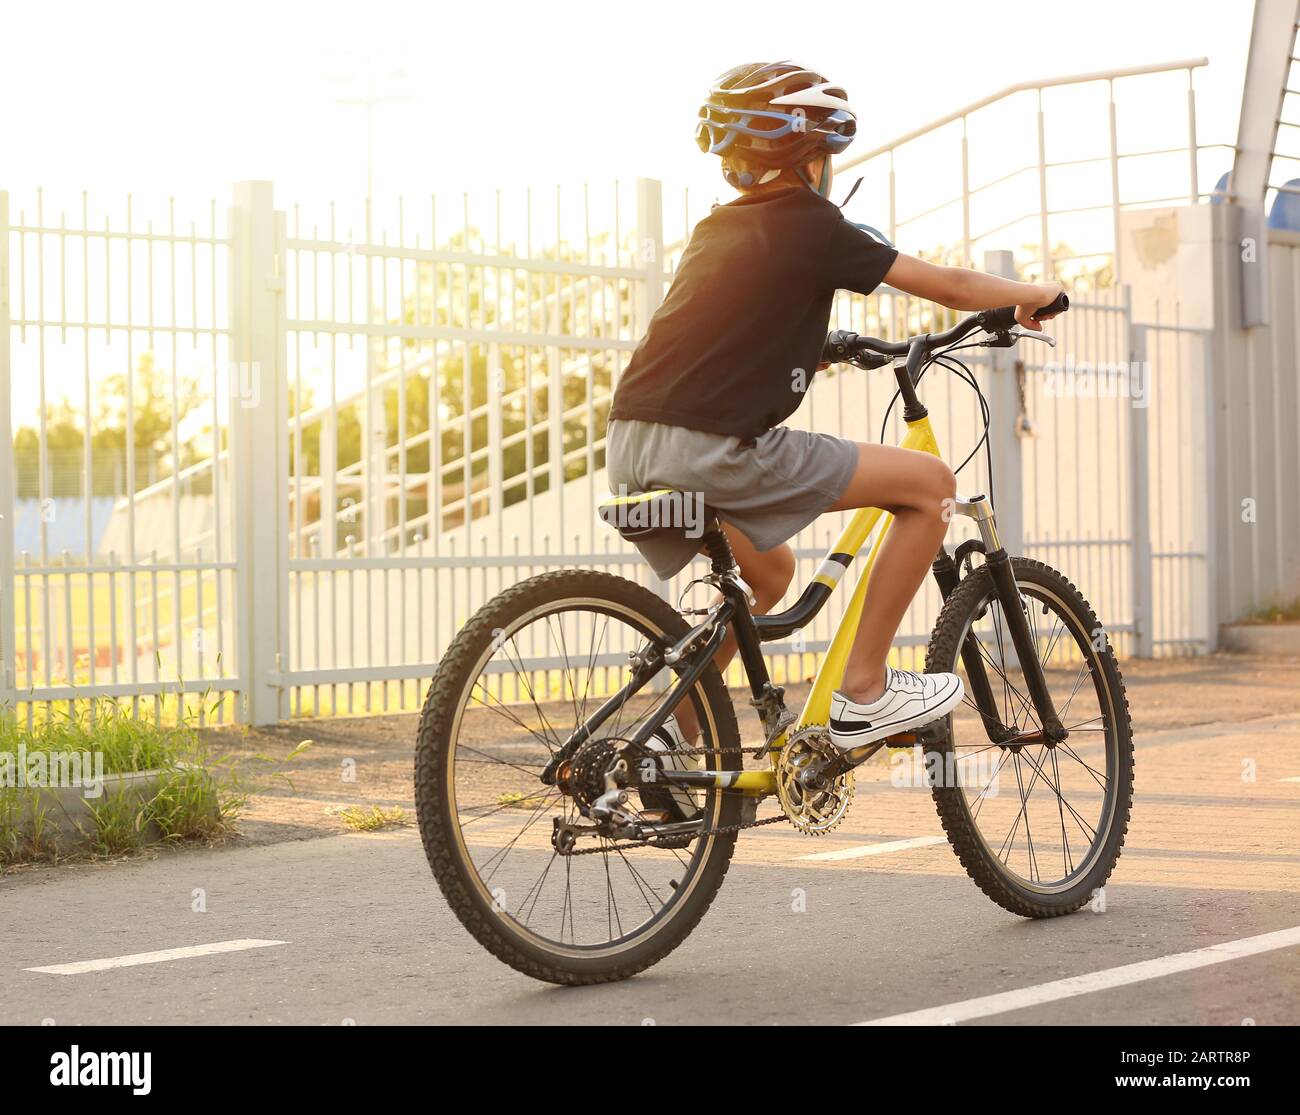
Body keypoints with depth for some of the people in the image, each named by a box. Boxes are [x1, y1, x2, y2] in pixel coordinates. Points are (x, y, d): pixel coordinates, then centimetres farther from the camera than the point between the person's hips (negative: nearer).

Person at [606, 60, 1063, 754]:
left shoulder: (716, 229, 24)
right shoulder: (810, 225, 1)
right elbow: (948, 287, 5)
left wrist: (826, 347, 54)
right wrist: (1034, 294, 22)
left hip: (630, 449, 9)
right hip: (712, 450, -9)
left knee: (768, 571, 32)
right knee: (931, 485, 1)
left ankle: (672, 738, 25)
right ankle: (863, 694, 4)